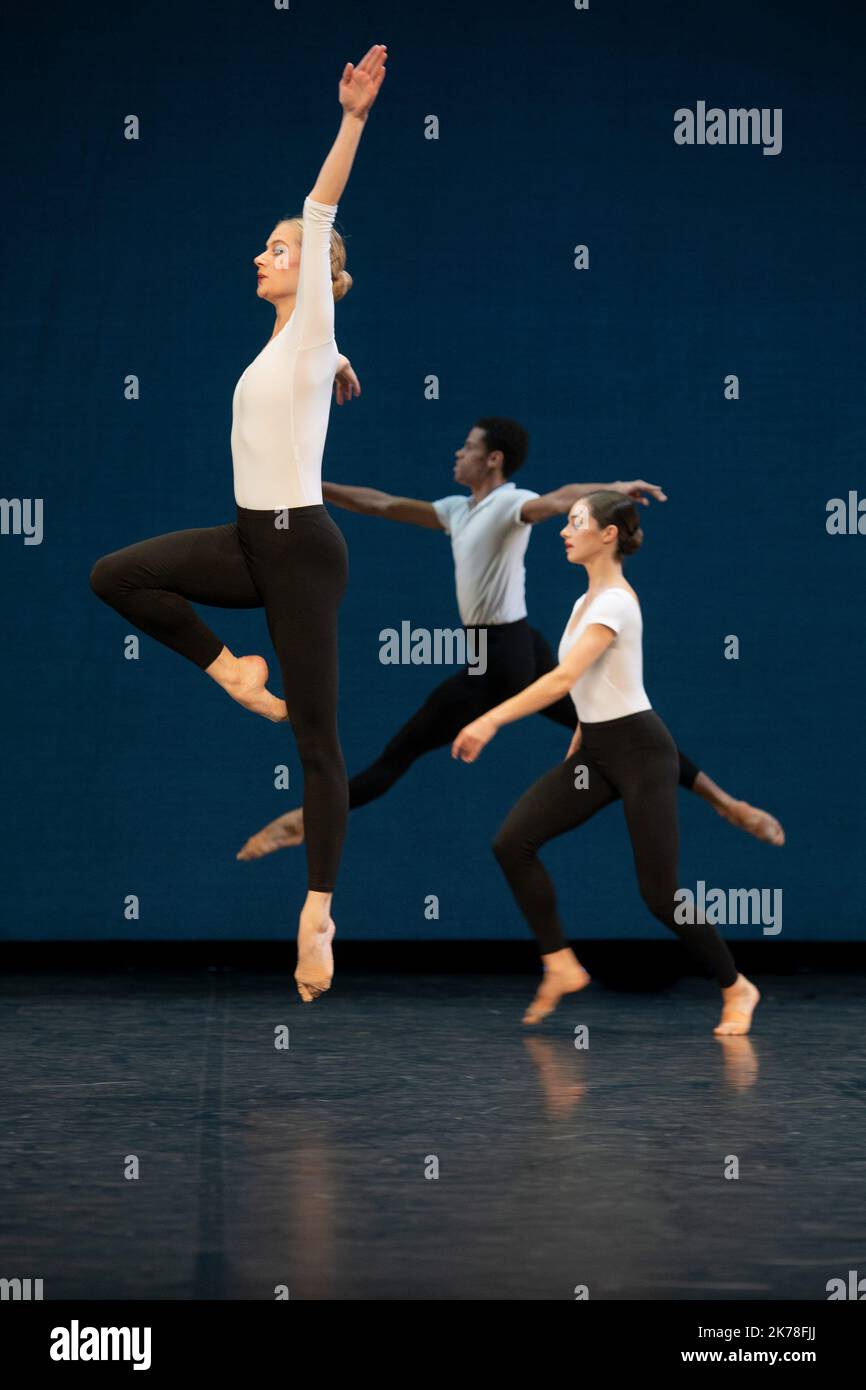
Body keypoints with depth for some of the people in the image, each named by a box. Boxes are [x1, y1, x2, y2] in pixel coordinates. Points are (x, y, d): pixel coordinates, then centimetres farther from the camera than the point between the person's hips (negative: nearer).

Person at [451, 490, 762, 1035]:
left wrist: (492, 721, -33)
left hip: (639, 750, -9)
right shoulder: (585, 602, 12)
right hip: (595, 751, 9)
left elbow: (563, 678, -29)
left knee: (660, 892, -7)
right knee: (514, 841, -8)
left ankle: (737, 988, 13)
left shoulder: (614, 602, -18)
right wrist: (575, 752, 21)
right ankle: (561, 966, -2)